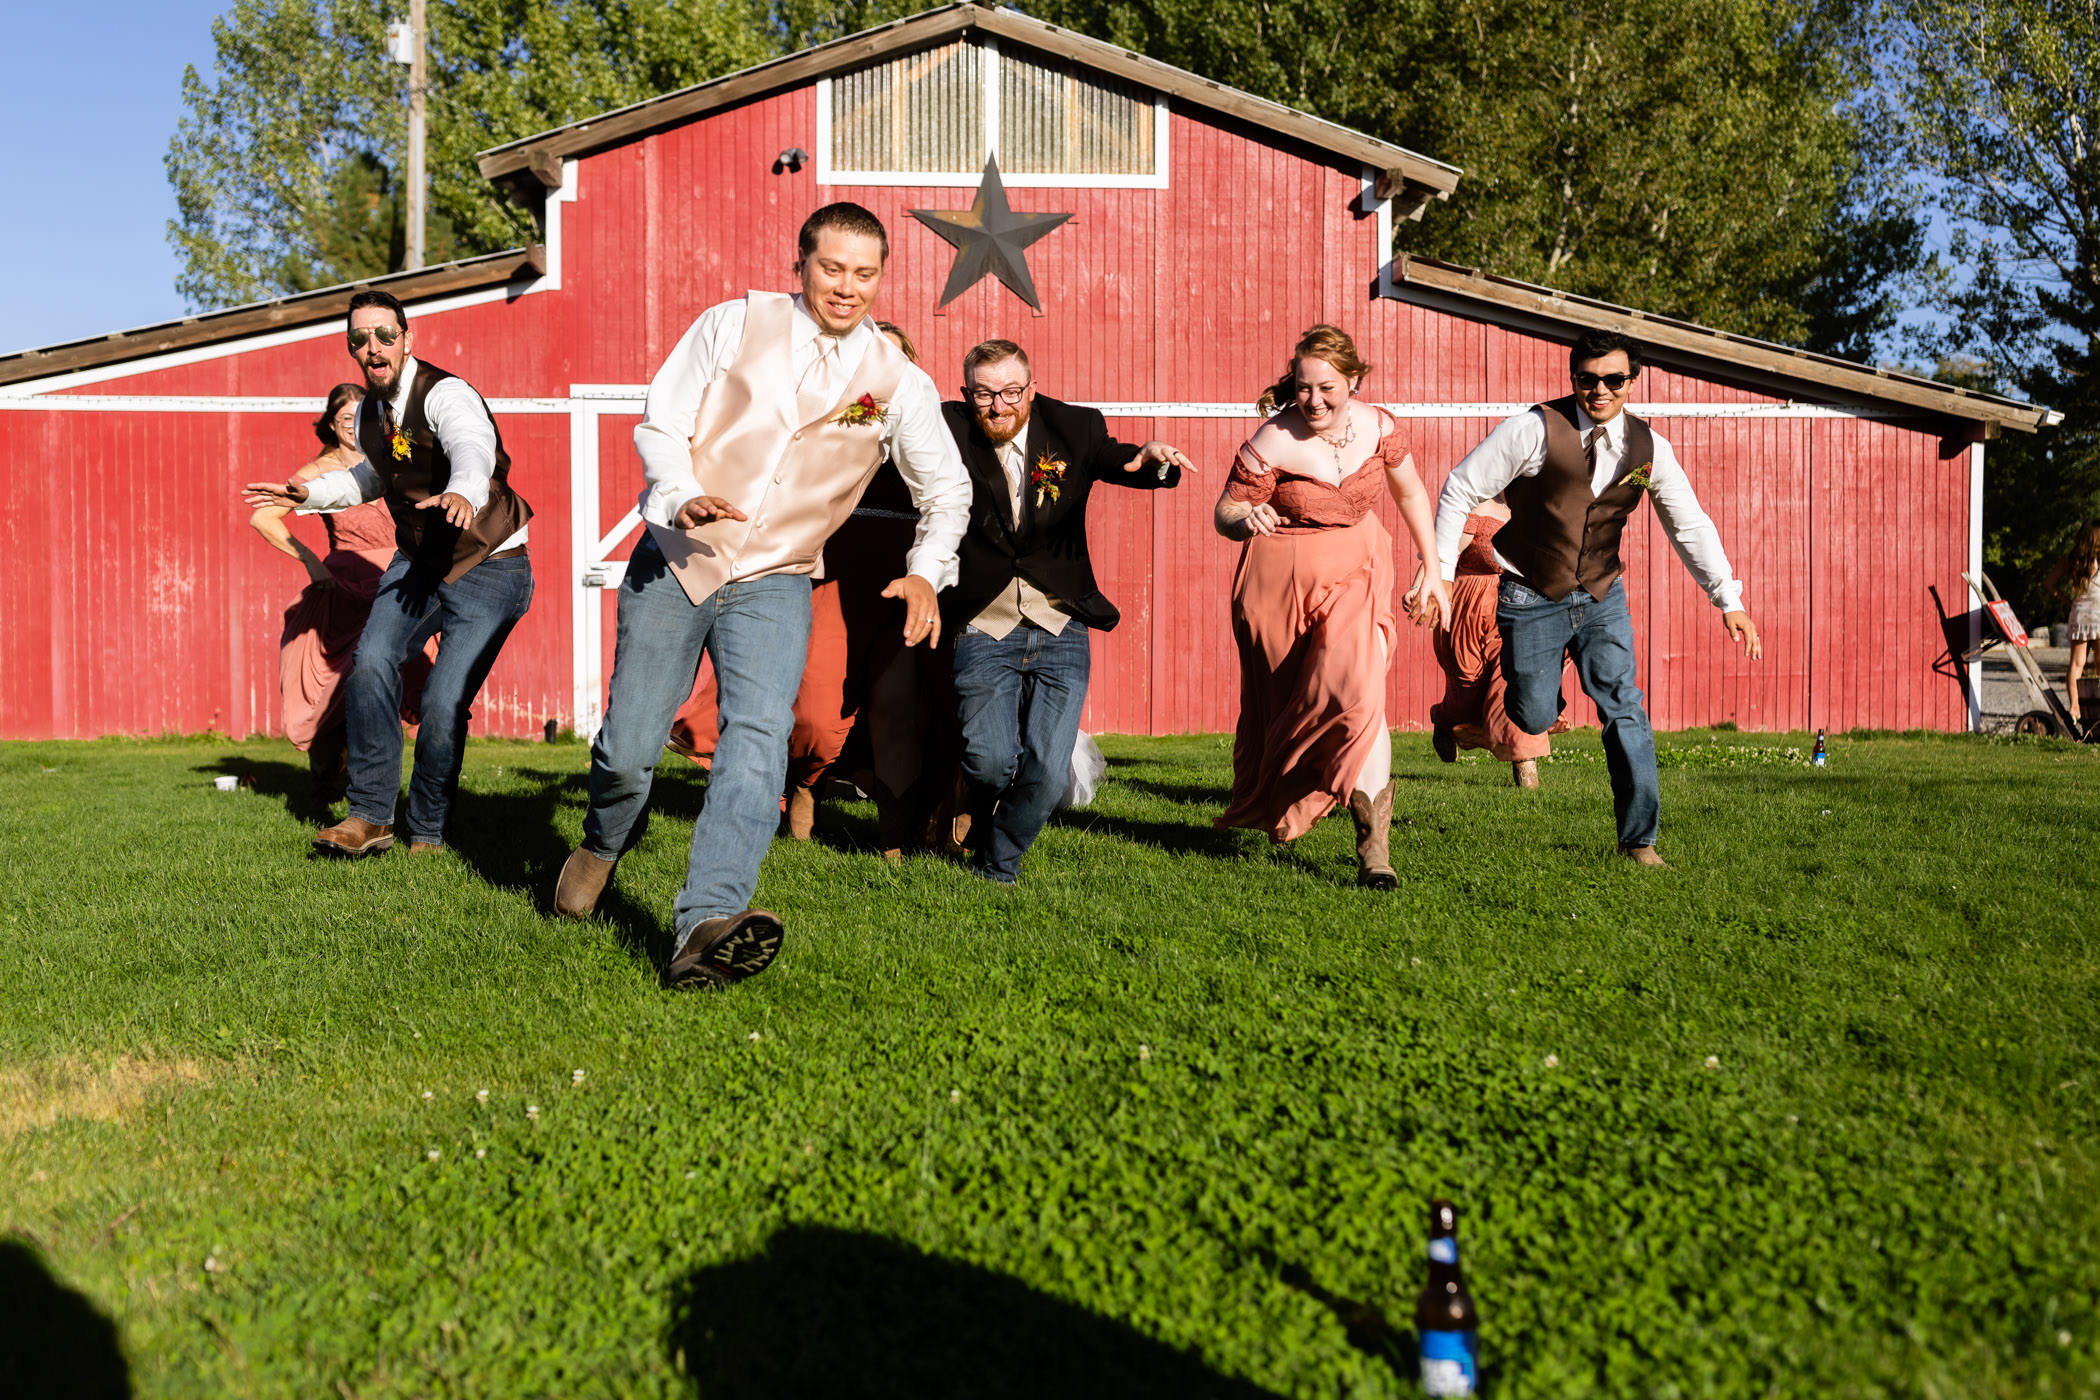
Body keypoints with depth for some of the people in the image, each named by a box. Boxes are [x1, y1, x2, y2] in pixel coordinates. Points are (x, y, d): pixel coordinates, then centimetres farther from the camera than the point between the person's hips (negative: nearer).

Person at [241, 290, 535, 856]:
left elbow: (473, 450, -44)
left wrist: (463, 493, -66)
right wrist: (310, 494, 16)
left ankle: (427, 832, 8)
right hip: (418, 560, 6)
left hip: (489, 566, -6)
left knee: (444, 702, -15)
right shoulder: (369, 412, 5)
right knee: (371, 661, -19)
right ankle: (371, 815, -9)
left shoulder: (447, 394, -19)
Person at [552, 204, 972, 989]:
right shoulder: (734, 325, 0)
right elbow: (659, 423, -1)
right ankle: (602, 845, 38)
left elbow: (947, 489, 13)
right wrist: (683, 498, -21)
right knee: (627, 749, 2)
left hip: (773, 584, 0)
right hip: (675, 562, 0)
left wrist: (925, 573, -3)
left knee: (759, 734, -24)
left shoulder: (898, 382, 3)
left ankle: (708, 924, -33)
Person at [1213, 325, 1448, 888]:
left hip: (1358, 571, 2)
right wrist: (1247, 519, -32)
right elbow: (1224, 513, -7)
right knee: (1281, 704, 12)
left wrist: (1433, 573, 12)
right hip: (1283, 576, -1)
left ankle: (1373, 841, -15)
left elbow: (1410, 493, 11)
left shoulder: (1377, 427, -6)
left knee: (1358, 691, -20)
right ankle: (1266, 811, 42)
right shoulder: (1272, 444, -17)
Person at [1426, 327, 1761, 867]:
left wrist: (1729, 601, -8)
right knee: (1535, 717, -2)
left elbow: (1690, 525, 0)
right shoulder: (1536, 429, -15)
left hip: (1602, 597, 3)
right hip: (1532, 599, -3)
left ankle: (1638, 839, 5)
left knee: (1623, 706, -6)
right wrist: (1441, 573, -12)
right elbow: (1460, 489, -10)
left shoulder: (1648, 447, -4)